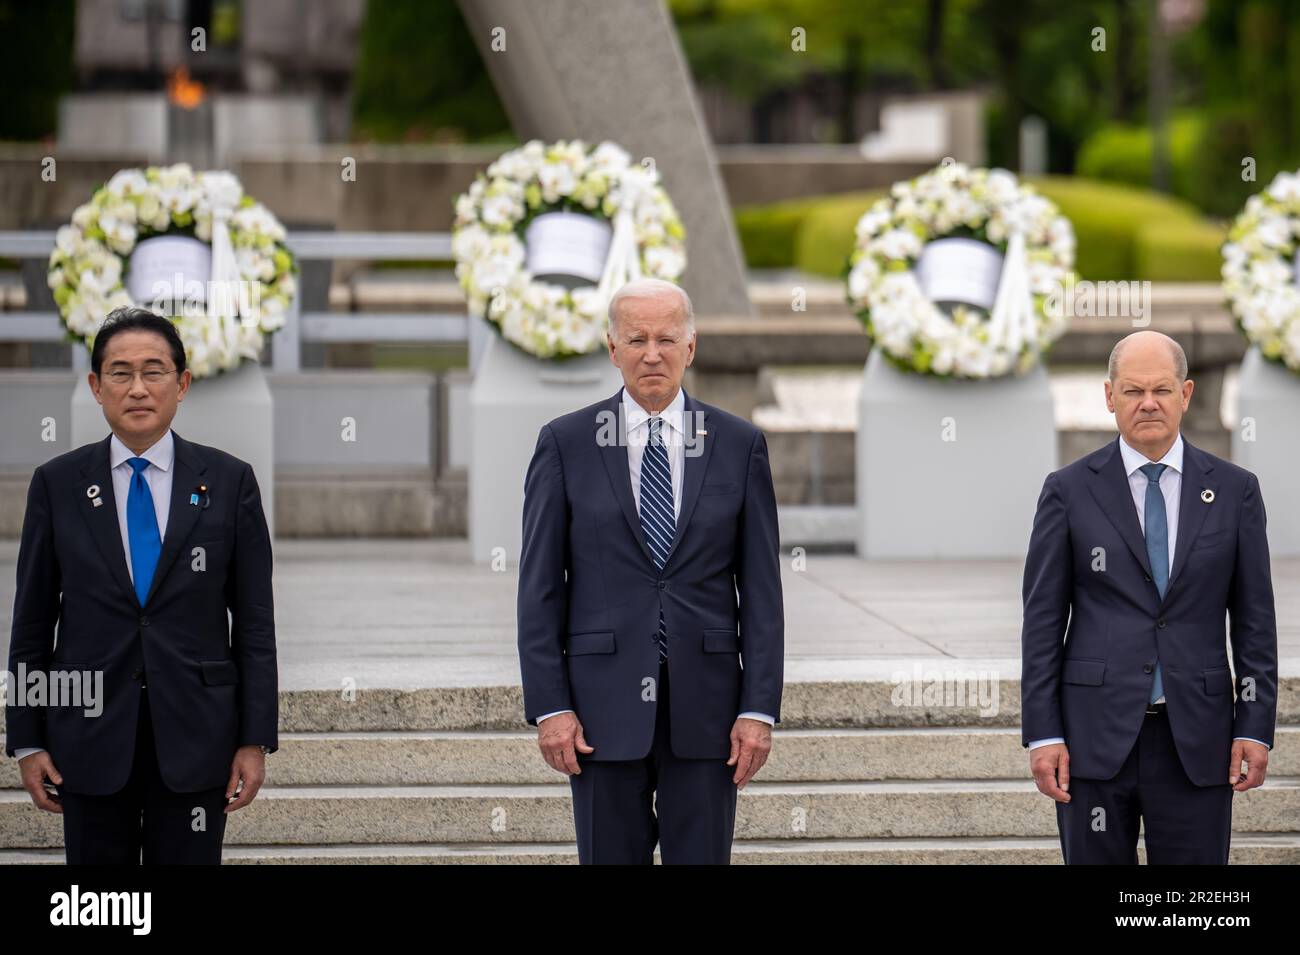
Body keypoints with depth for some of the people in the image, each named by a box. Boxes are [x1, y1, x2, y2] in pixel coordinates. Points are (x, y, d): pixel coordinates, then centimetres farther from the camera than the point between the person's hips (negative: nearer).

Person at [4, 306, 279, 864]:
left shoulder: (229, 481, 2)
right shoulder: (56, 484, 3)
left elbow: (254, 620, 2)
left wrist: (256, 739, -2)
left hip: (193, 734, 0)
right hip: (91, 733, 1)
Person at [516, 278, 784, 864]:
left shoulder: (739, 445, 5)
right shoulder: (565, 444, 3)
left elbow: (761, 587, 4)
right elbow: (540, 586, 1)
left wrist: (759, 708, -4)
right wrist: (548, 706, -6)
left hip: (704, 704, 1)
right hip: (605, 701, -1)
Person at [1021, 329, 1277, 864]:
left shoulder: (1234, 491, 6)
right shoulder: (1069, 492, 2)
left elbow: (1254, 619, 7)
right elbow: (1042, 619, 2)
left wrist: (1256, 727, -1)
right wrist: (1041, 734, -5)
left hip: (1196, 738, 1)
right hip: (1096, 734, -1)